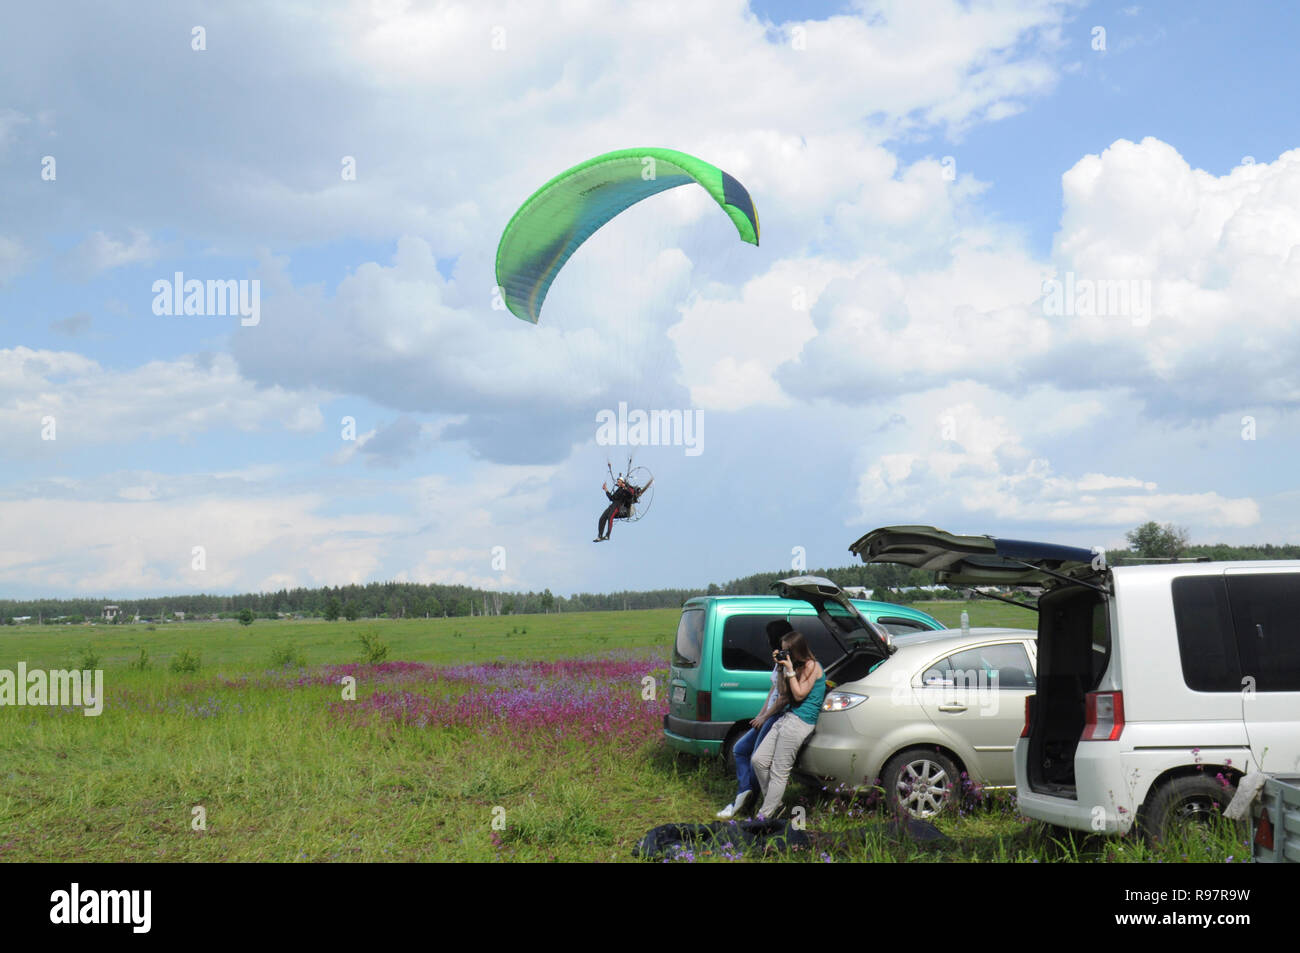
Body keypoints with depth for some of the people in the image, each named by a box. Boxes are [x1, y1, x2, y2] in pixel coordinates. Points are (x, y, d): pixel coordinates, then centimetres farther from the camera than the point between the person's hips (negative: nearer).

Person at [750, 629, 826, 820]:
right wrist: (781, 668, 11)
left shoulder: (811, 666, -8)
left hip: (800, 722, -10)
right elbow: (784, 694, 18)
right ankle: (774, 803, 15)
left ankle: (765, 816, -2)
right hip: (786, 718, 10)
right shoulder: (799, 666, 18)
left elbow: (799, 694, -11)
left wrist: (790, 670, -11)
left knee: (779, 772, -7)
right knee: (759, 760, 3)